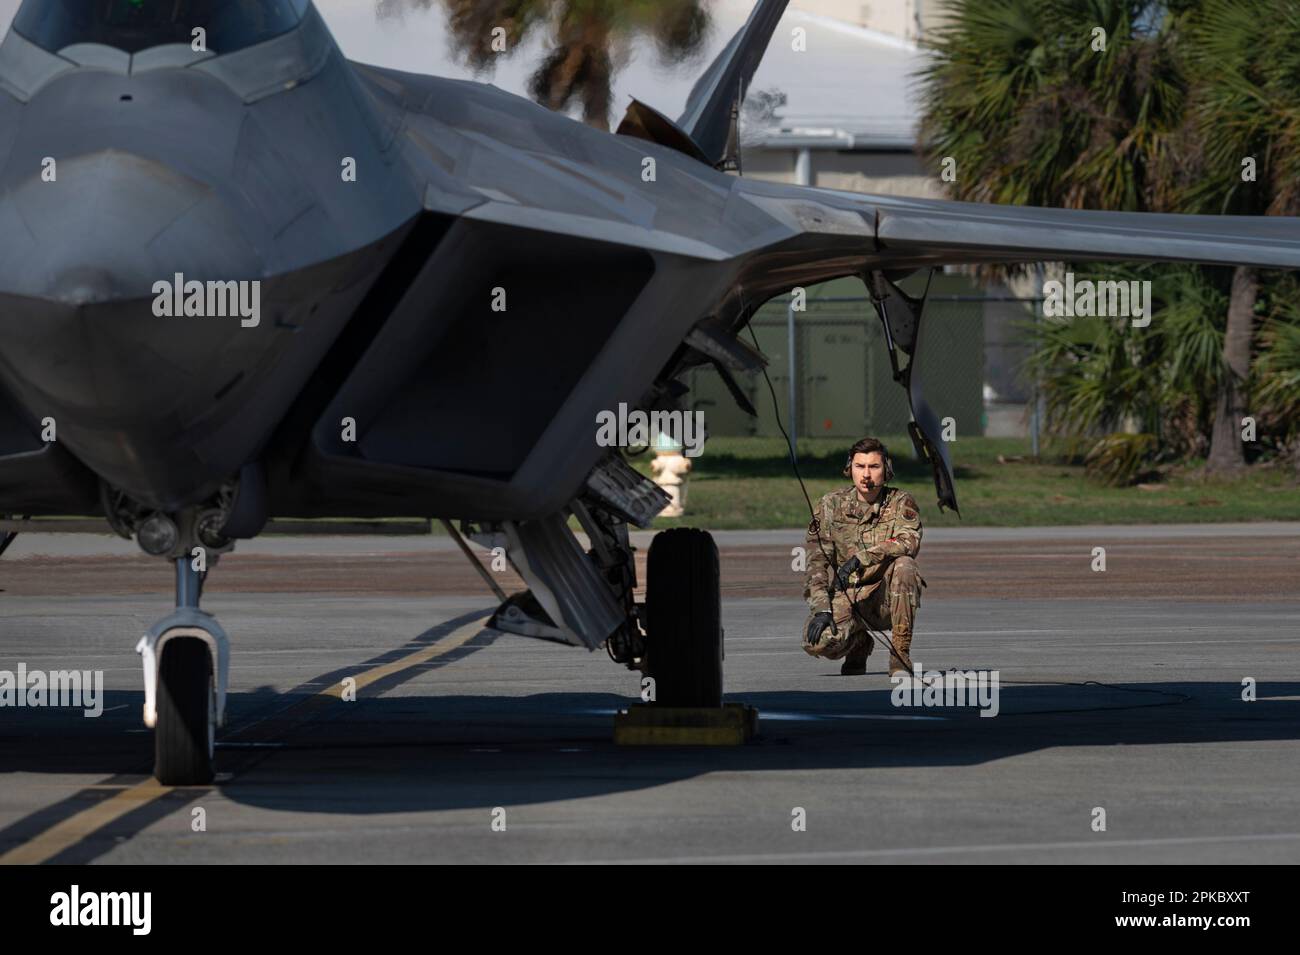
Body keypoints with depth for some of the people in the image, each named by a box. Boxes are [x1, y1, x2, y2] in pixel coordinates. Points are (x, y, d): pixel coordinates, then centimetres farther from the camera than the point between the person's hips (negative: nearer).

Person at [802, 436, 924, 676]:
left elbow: (909, 543, -22)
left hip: (886, 599, -1)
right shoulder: (831, 505, 2)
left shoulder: (901, 503, -2)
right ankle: (859, 643, 11)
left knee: (904, 565, -32)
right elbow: (817, 562, -3)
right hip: (847, 597, 1)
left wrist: (860, 558, -33)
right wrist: (822, 609, -17)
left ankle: (900, 658, -20)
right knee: (816, 642, -28)